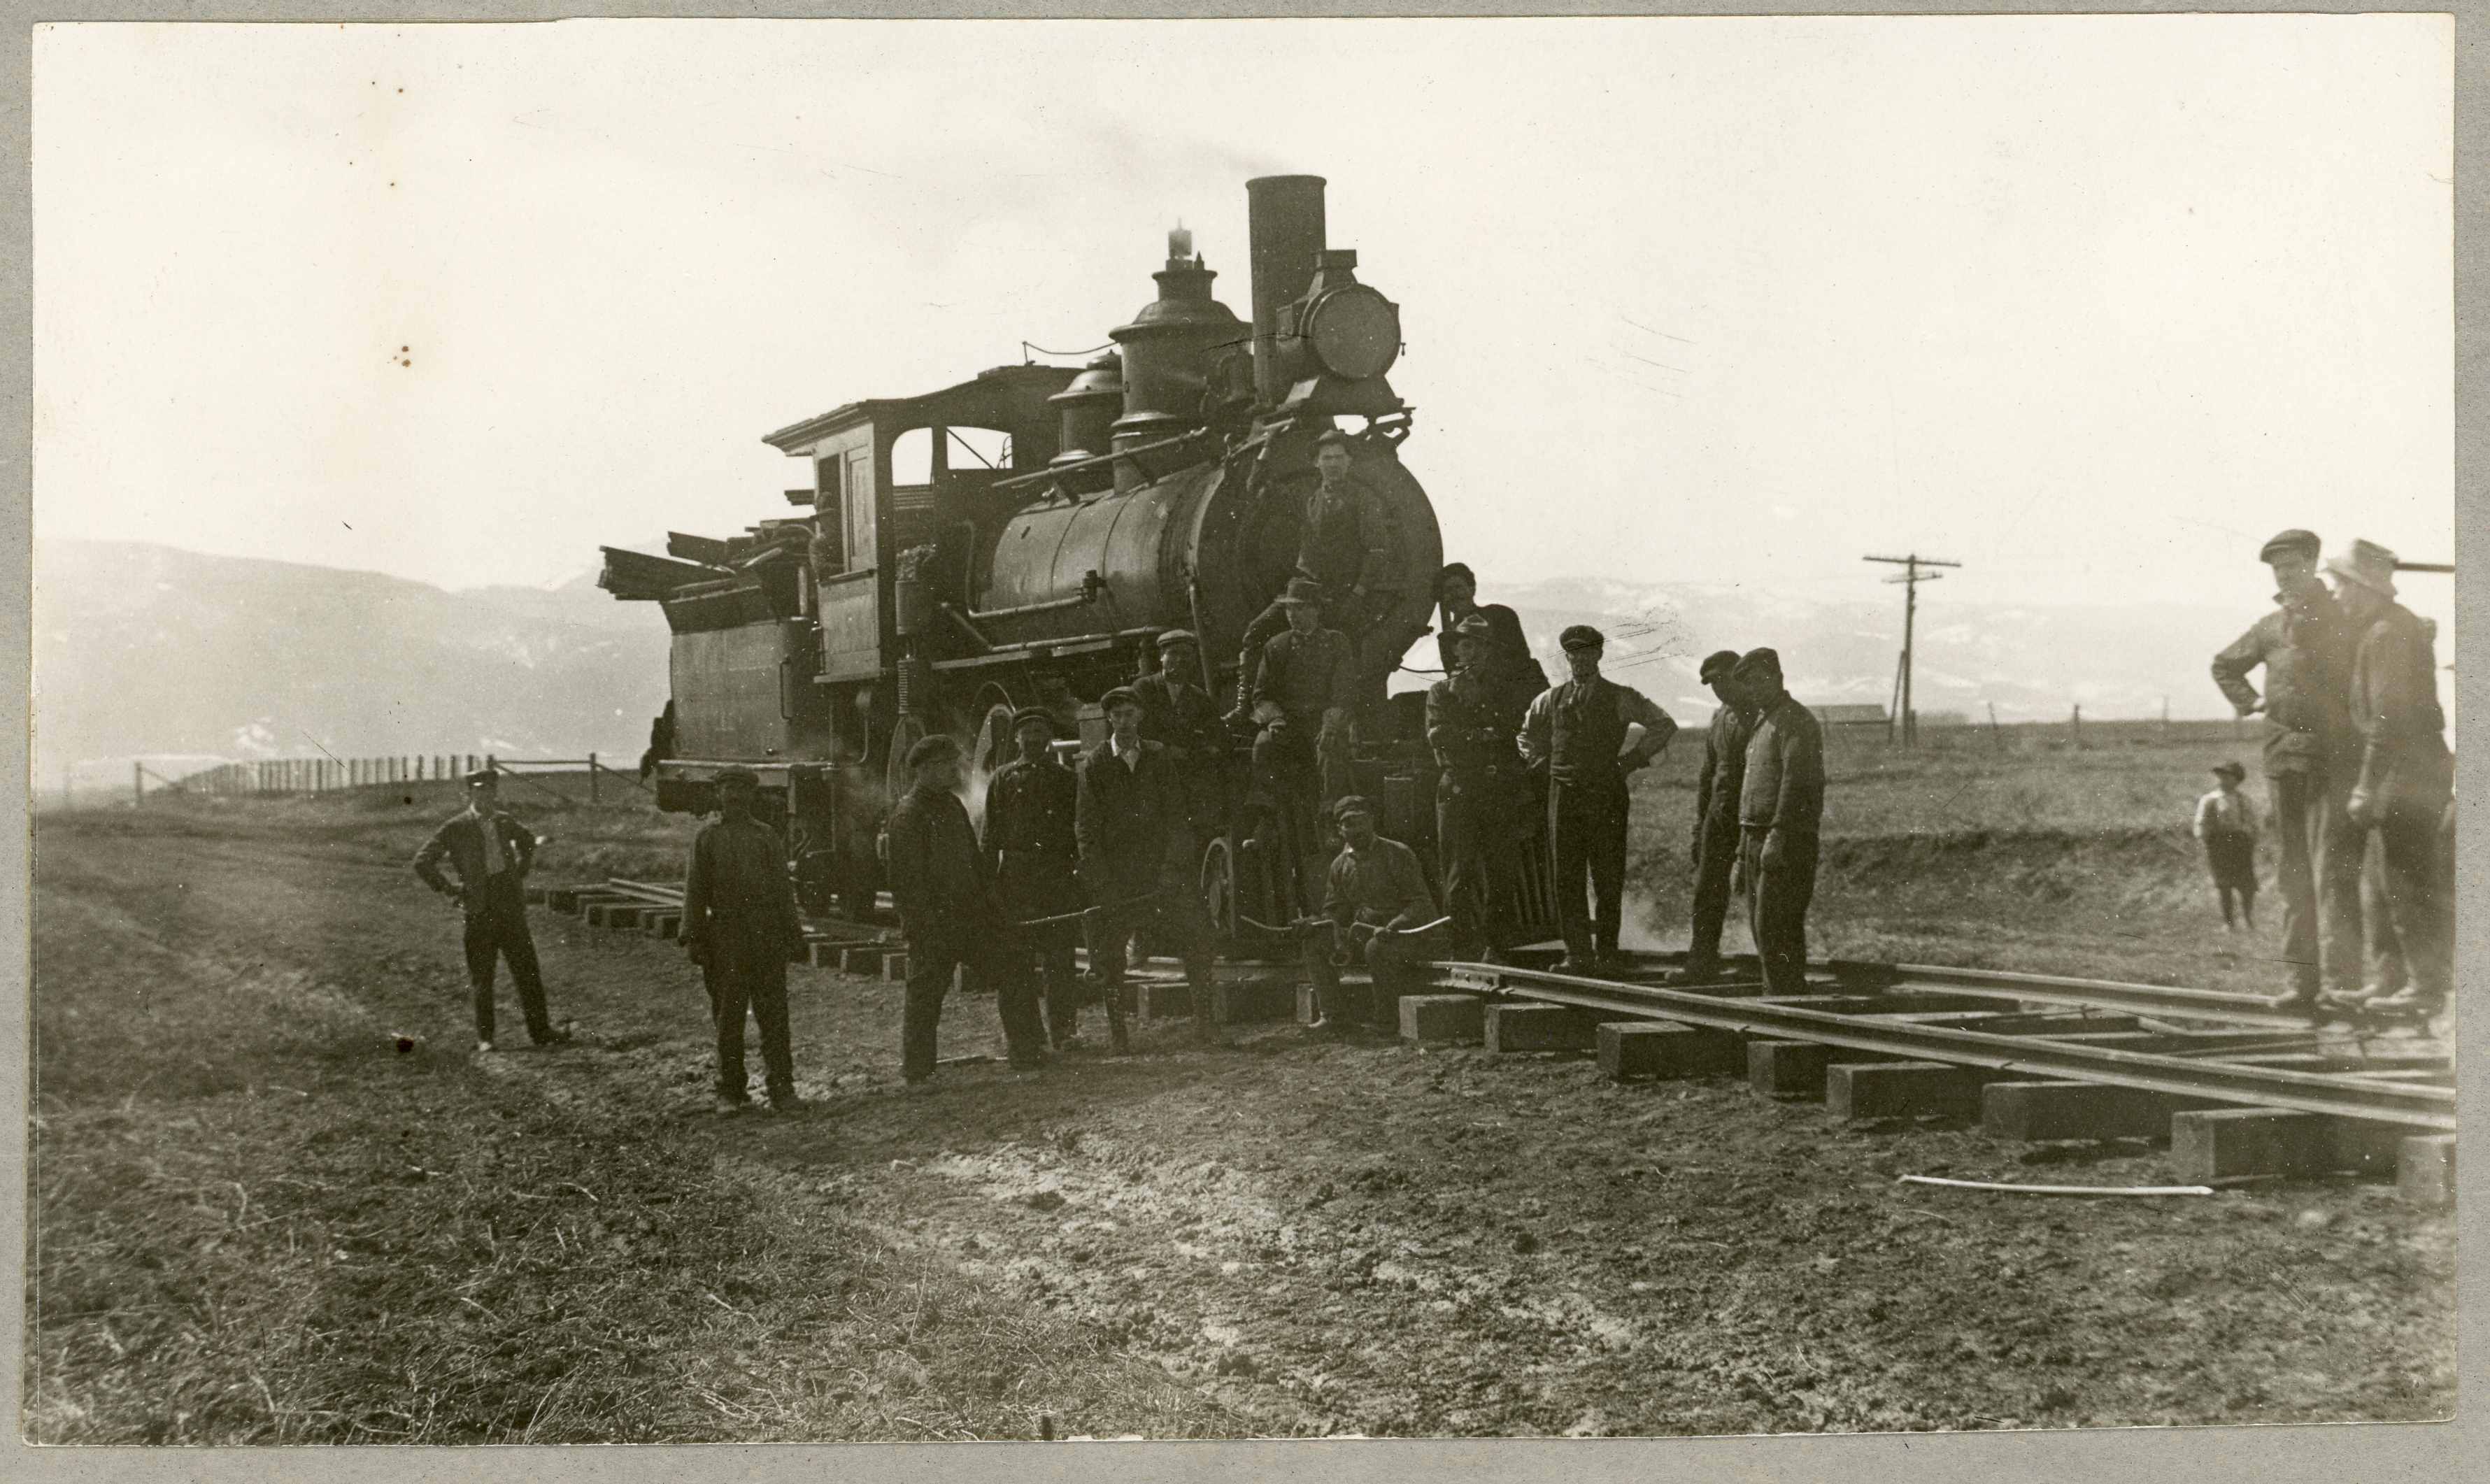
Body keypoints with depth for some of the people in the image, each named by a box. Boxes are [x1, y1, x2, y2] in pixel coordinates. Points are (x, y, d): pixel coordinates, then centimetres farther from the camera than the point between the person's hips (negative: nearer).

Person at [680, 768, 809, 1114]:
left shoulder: (766, 836, 11)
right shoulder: (707, 838, 9)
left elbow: (782, 888, 9)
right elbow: (695, 890, 6)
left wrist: (793, 934, 4)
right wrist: (692, 937, -2)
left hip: (766, 933, 0)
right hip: (726, 934, 0)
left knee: (773, 1013, -2)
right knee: (727, 1017, 3)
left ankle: (781, 1088, 0)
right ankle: (731, 1092, 10)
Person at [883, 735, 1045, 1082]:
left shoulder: (953, 806, 14)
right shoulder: (907, 816, -13)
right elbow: (907, 880, -17)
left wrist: (989, 901, 14)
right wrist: (925, 925, -19)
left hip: (971, 916, 8)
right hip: (933, 928, -8)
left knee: (1013, 980, 5)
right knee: (925, 997, 0)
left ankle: (1027, 1054, 13)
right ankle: (917, 1074, 12)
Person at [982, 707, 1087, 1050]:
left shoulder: (1066, 779, 13)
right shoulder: (1002, 779, 10)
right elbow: (992, 834, 7)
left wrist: (1081, 872, 2)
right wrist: (990, 878, -2)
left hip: (1059, 877, 1)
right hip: (1015, 877, 0)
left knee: (1060, 958, -2)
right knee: (1018, 955, -1)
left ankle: (1063, 1029, 2)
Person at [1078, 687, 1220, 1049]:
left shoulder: (1159, 758, 8)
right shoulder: (1094, 766, 3)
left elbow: (1176, 817, 6)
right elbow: (1086, 829, 1)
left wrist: (1173, 867, -6)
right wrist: (1102, 881, -7)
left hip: (1162, 871, 1)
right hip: (1114, 878, -1)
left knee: (1196, 939, -8)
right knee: (1110, 958, 0)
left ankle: (1206, 1022, -1)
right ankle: (1117, 1032, 10)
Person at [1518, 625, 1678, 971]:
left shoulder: (1621, 698, 2)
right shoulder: (1551, 700, 11)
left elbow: (1664, 725, 5)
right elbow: (1526, 732, 27)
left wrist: (1631, 760, -1)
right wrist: (1543, 764, 13)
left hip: (1606, 794, -3)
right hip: (1563, 795, 3)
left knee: (1607, 878, -1)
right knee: (1566, 878, -1)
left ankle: (1605, 953, 6)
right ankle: (1577, 953, 3)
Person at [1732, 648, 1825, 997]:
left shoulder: (1796, 721, -10)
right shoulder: (1762, 724, 20)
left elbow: (1796, 781, -20)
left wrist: (1777, 836, -26)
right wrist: (1745, 843, 19)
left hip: (1787, 840, -10)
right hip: (1757, 837, 10)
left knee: (1774, 926, -12)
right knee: (1760, 925, 10)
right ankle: (1778, 993, 16)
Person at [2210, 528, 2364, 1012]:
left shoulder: (2341, 619, -1)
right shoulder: (2269, 627, 14)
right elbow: (2224, 664, 29)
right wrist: (2248, 701, 17)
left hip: (2331, 758, -6)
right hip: (2281, 758, 6)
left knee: (2332, 869, -11)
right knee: (2293, 875, 7)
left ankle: (2342, 980, -13)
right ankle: (2303, 977, 11)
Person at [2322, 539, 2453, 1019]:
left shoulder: (2385, 634, -16)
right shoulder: (2405, 625, 16)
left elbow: (2388, 716, -21)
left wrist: (2367, 787, -21)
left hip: (2403, 775, -10)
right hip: (2426, 769, 10)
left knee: (2406, 884, -7)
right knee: (2426, 883, 14)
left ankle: (2425, 987, -4)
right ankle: (2430, 982, 21)